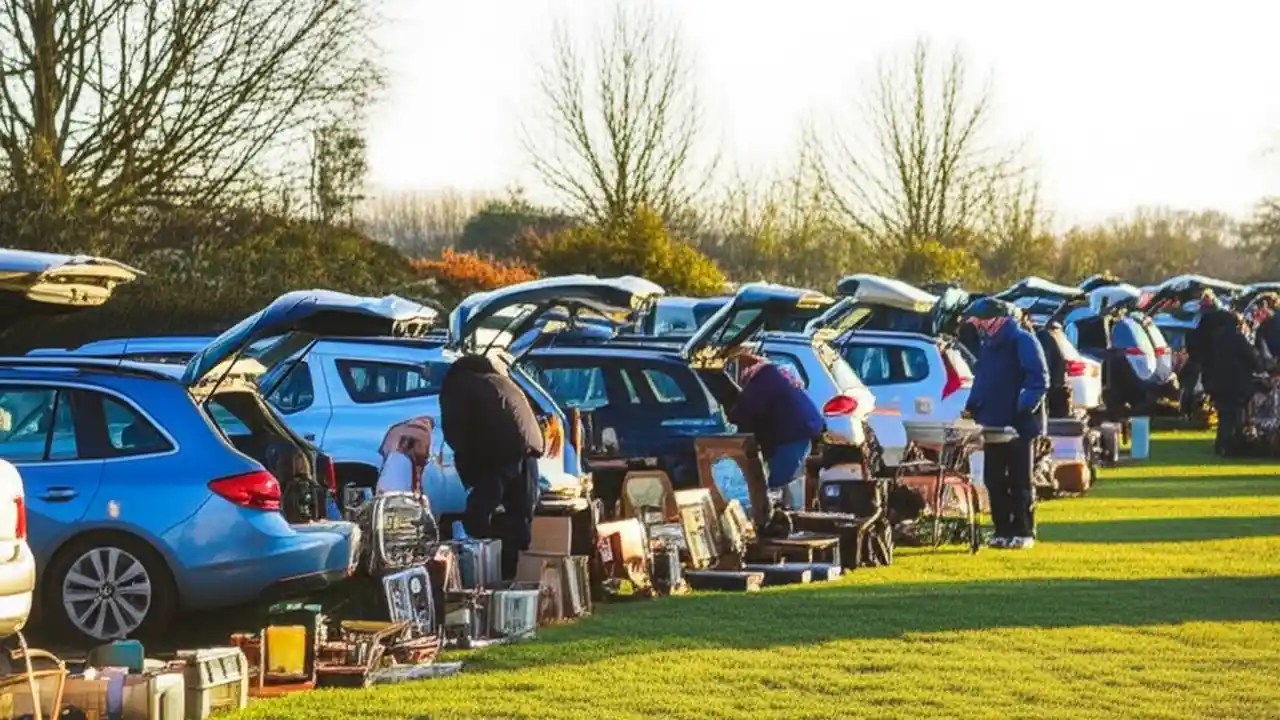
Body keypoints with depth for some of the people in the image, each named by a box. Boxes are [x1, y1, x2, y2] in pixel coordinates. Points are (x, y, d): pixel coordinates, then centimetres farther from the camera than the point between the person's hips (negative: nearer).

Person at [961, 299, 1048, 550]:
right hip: (993, 423, 8)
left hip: (1019, 425, -8)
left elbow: (1039, 379, -17)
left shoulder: (1022, 341, -11)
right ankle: (1002, 530, 14)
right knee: (994, 480, 7)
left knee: (1020, 480, -1)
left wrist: (1025, 406, -26)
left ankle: (1023, 532, 4)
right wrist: (972, 407, 11)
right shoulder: (988, 344, 15)